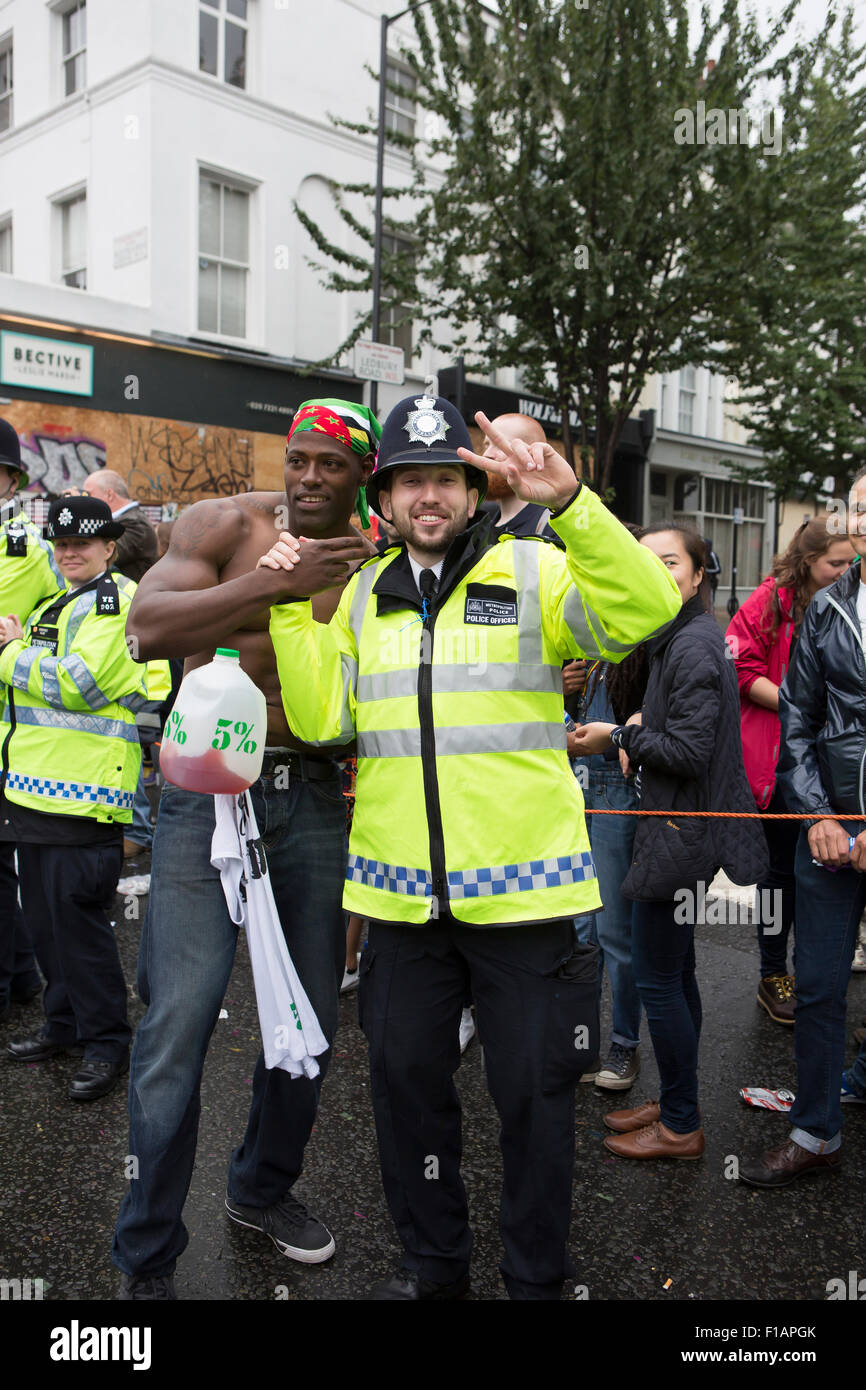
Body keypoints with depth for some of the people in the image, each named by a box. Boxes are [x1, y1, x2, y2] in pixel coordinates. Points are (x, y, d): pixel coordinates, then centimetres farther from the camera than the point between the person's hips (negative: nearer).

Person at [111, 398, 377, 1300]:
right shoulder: (226, 526, -1)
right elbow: (149, 626, -16)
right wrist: (279, 579, -20)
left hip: (316, 801, 4)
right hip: (212, 788, -4)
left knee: (309, 1013, 13)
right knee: (179, 1017, -8)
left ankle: (264, 1188, 38)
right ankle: (146, 1259, 10)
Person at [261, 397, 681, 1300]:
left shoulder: (535, 572, -4)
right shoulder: (360, 595, 8)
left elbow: (645, 611, -20)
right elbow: (320, 719, 2)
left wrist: (568, 504, -31)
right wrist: (292, 607, -6)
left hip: (525, 888, -3)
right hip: (401, 893, 4)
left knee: (533, 1090, 10)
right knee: (405, 1079, 17)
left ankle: (536, 1277, 33)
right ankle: (433, 1262, 40)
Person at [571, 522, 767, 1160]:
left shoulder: (693, 646, -18)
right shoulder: (680, 638, 13)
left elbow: (689, 751, -22)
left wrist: (618, 736, -11)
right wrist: (640, 730, 5)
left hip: (683, 833, -10)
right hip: (680, 826, 10)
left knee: (658, 979, -1)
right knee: (676, 972, 18)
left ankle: (681, 1126, 14)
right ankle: (675, 1104, 31)